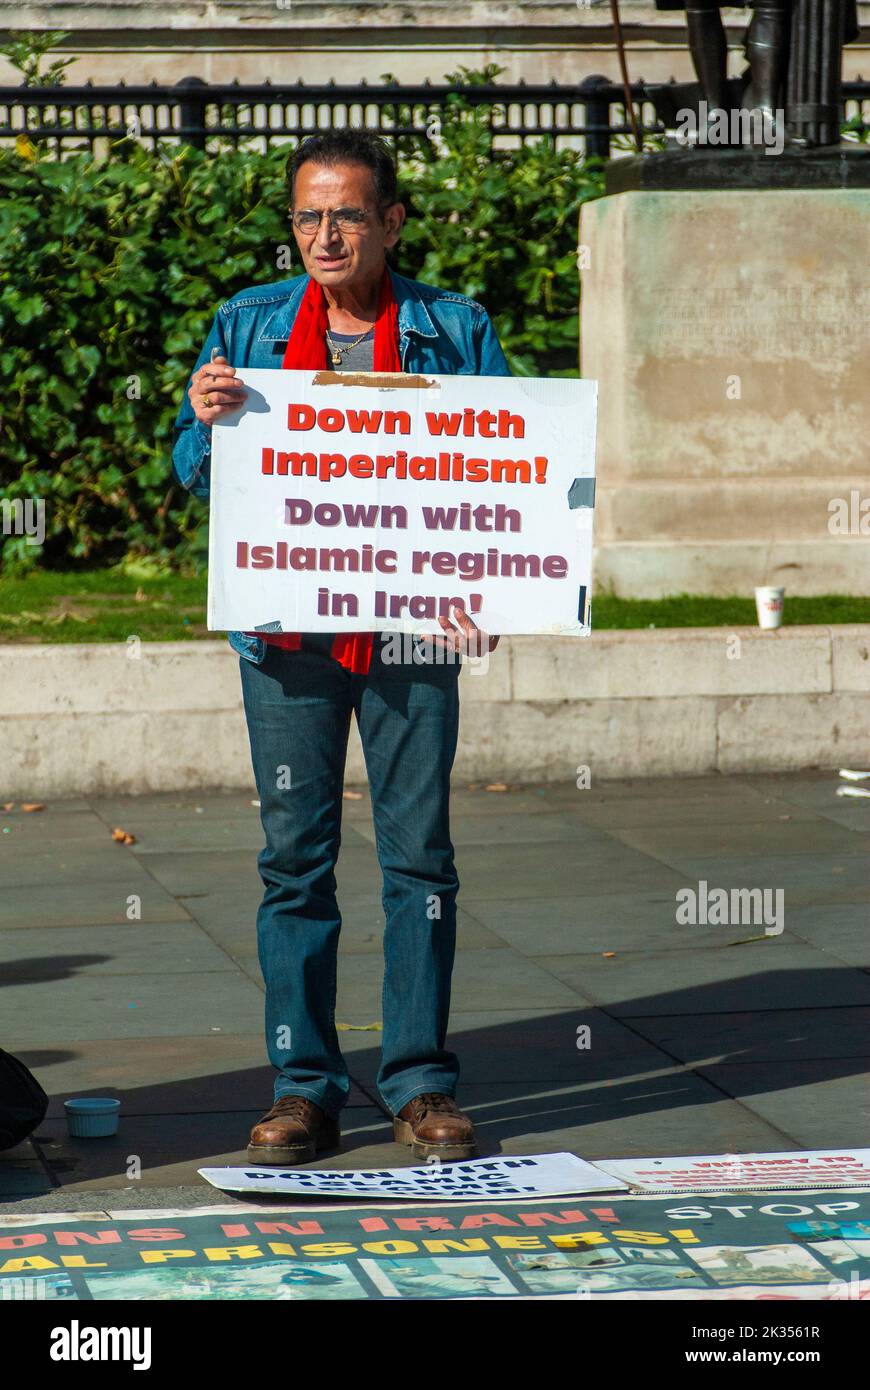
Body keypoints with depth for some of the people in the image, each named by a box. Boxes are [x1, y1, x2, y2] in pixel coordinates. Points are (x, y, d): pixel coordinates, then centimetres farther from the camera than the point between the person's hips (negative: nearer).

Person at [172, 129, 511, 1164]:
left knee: (419, 853, 0)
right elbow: (197, 478, 11)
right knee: (295, 857, 2)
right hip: (287, 630, 1)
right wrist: (205, 420, -11)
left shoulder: (455, 331, 5)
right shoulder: (247, 326, 9)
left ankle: (421, 1084, 8)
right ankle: (302, 1087, 9)